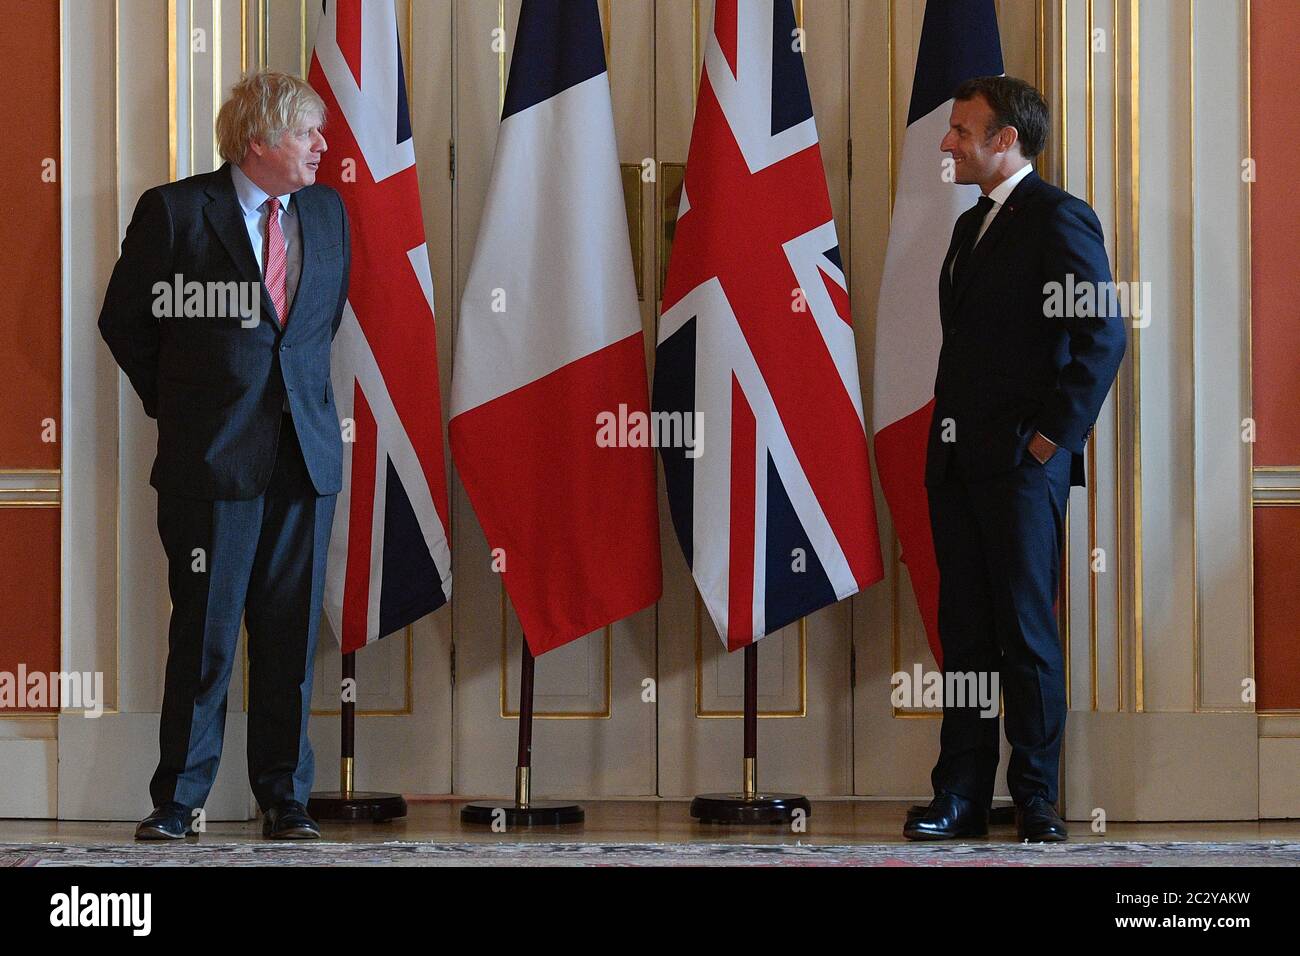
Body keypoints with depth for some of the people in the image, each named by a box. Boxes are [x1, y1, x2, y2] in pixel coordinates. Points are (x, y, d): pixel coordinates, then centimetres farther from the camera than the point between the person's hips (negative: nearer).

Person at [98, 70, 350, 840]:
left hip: (307, 451, 4)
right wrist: (175, 402, 8)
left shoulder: (328, 213, 11)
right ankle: (178, 801, 7)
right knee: (205, 633, -2)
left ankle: (285, 799, 13)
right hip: (214, 455, -4)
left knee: (292, 634, 5)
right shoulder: (175, 212, -3)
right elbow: (125, 321, 5)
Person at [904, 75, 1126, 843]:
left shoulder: (1059, 219, -9)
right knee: (964, 633, 9)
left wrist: (1056, 433, -15)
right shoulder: (972, 225, 18)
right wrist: (946, 426, 14)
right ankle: (961, 798, 12)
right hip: (956, 462, 8)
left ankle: (1038, 800, 4)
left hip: (1022, 463, -8)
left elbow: (1105, 333, -16)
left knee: (1028, 634, -3)